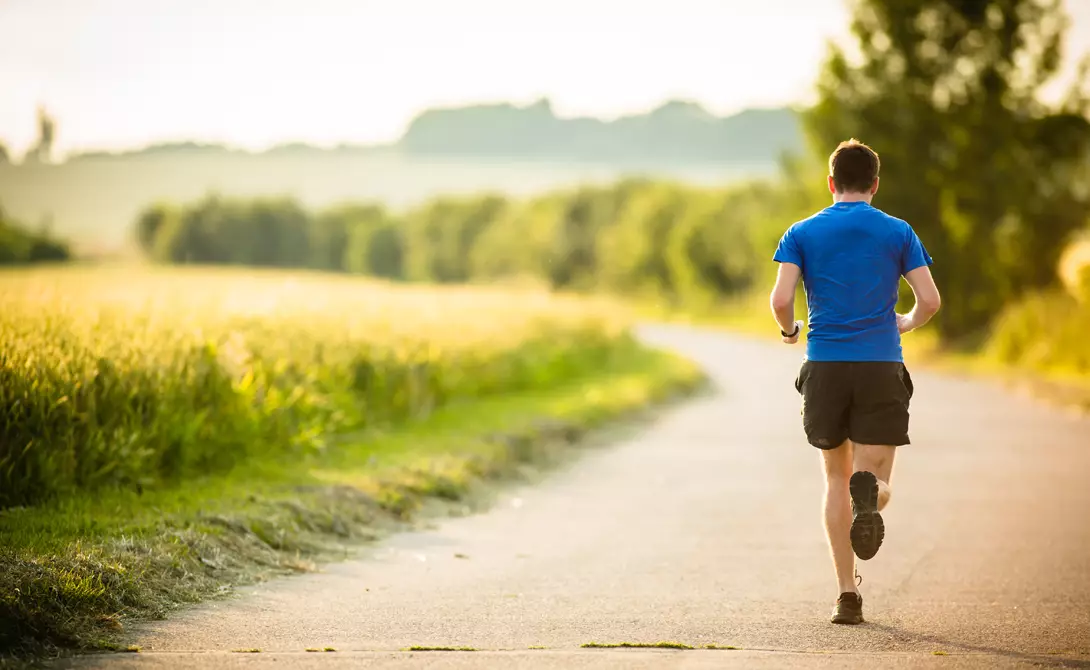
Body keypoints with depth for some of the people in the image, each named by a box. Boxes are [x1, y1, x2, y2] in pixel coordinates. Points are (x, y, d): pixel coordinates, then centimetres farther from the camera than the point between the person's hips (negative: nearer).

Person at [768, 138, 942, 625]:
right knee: (876, 483, 3)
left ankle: (847, 594, 8)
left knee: (836, 479, 14)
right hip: (881, 366, -1)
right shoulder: (898, 232, 6)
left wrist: (788, 329, 15)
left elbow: (781, 299, -7)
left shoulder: (802, 233, 5)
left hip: (825, 366, 1)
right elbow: (930, 300, -1)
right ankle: (868, 493, -36)